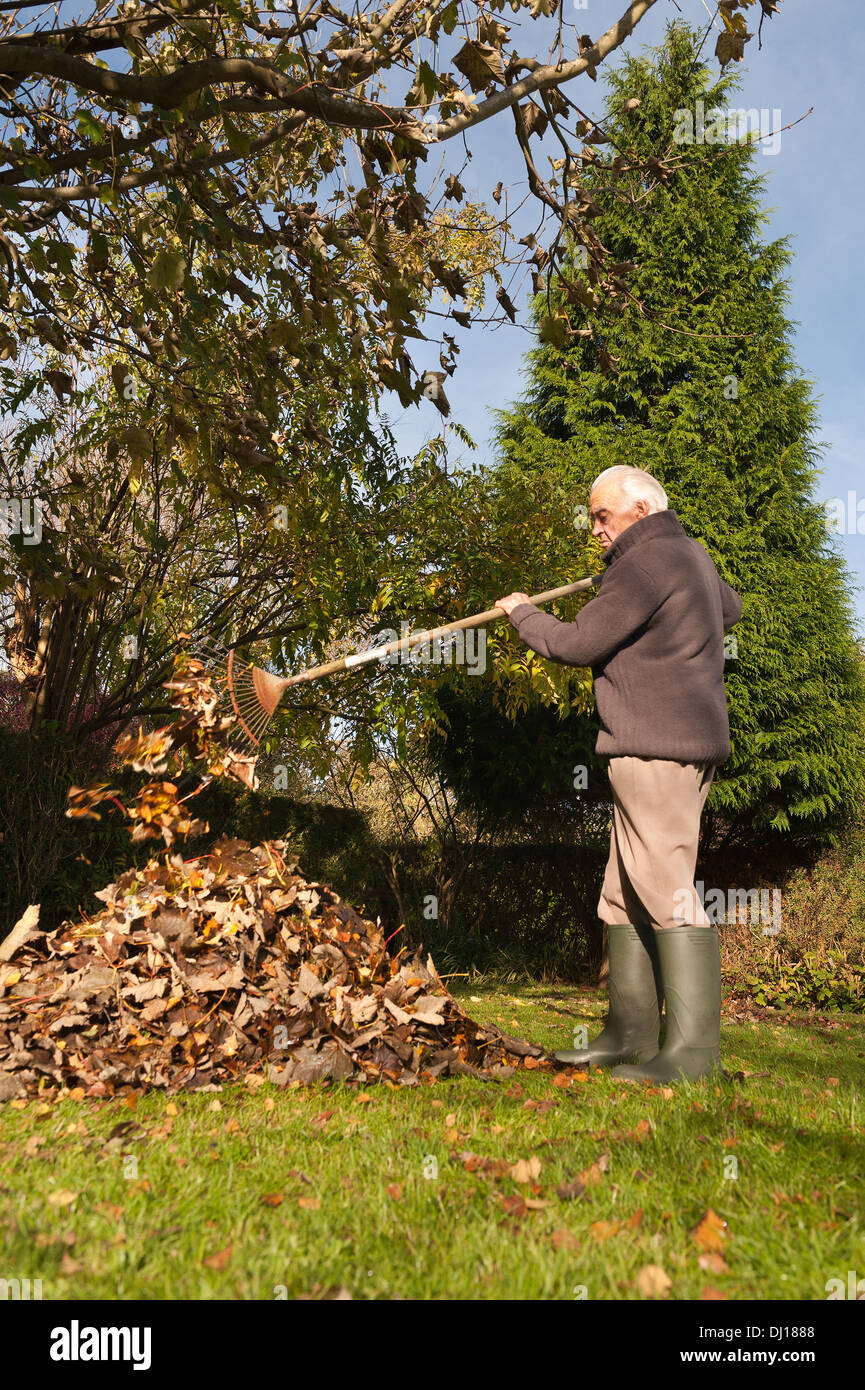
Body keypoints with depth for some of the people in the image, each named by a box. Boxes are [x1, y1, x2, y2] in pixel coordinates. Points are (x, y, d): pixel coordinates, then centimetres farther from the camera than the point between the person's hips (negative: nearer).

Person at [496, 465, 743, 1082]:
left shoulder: (646, 562, -12)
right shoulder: (691, 554, 20)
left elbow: (577, 644, -9)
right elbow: (731, 608, 39)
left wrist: (523, 614, 7)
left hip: (658, 748, -11)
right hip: (670, 747, 11)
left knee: (665, 890, -12)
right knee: (624, 895, 10)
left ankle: (692, 1050, -9)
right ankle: (630, 1033, 15)